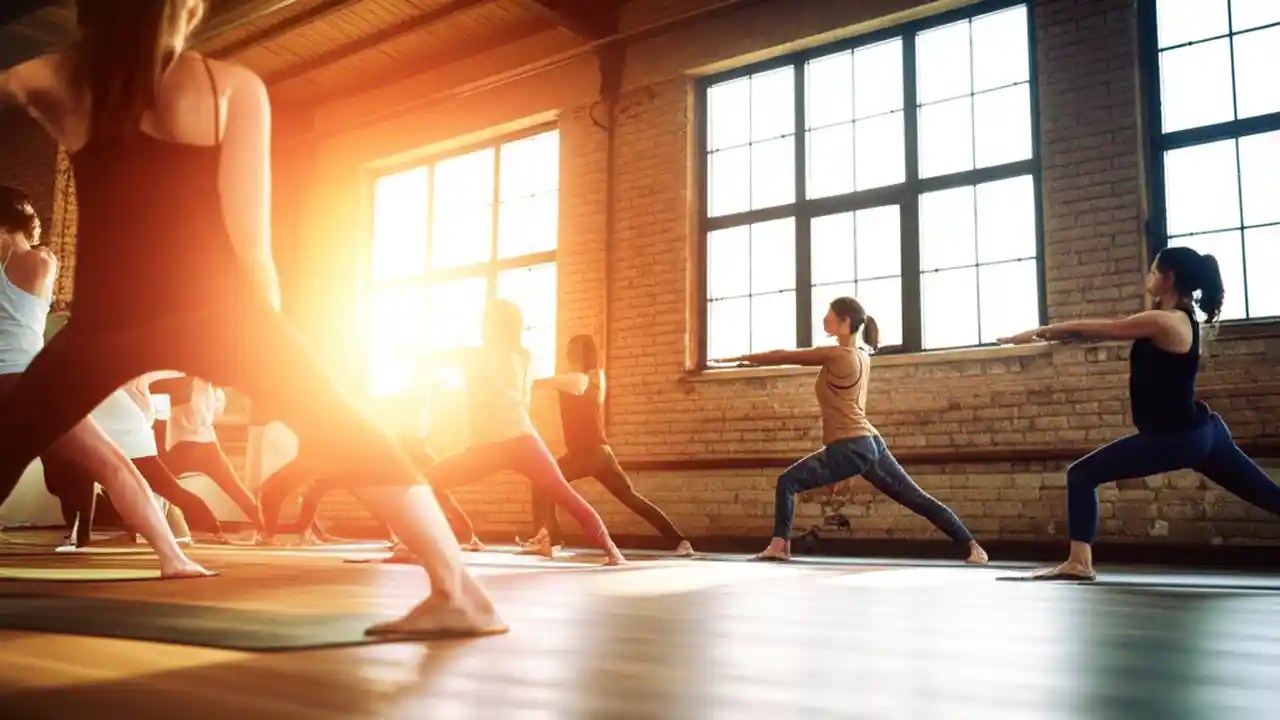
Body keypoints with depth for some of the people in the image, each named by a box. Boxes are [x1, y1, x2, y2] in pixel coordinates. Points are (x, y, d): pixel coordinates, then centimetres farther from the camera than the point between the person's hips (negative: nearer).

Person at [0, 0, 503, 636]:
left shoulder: (60, 83, 7)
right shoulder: (231, 86, 2)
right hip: (212, 308, -2)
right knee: (348, 437, 4)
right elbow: (249, 234, -2)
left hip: (106, 318, 2)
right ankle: (458, 591, -4)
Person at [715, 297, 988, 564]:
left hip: (849, 449, -9)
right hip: (870, 443, 9)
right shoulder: (860, 356, 14)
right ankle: (973, 546, 10)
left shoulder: (836, 355, -10)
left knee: (787, 482, -1)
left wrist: (743, 358, 7)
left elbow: (786, 356, -3)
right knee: (917, 499, 10)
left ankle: (779, 546, -4)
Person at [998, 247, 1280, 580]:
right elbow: (1101, 330, 13)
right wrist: (1048, 334, 10)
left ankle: (1078, 563, -10)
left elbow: (1092, 329, -11)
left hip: (1174, 438, -10)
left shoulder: (1162, 322, -17)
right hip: (1198, 432, 10)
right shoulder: (1177, 319, 11)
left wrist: (1039, 332, 0)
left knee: (1082, 474, -7)